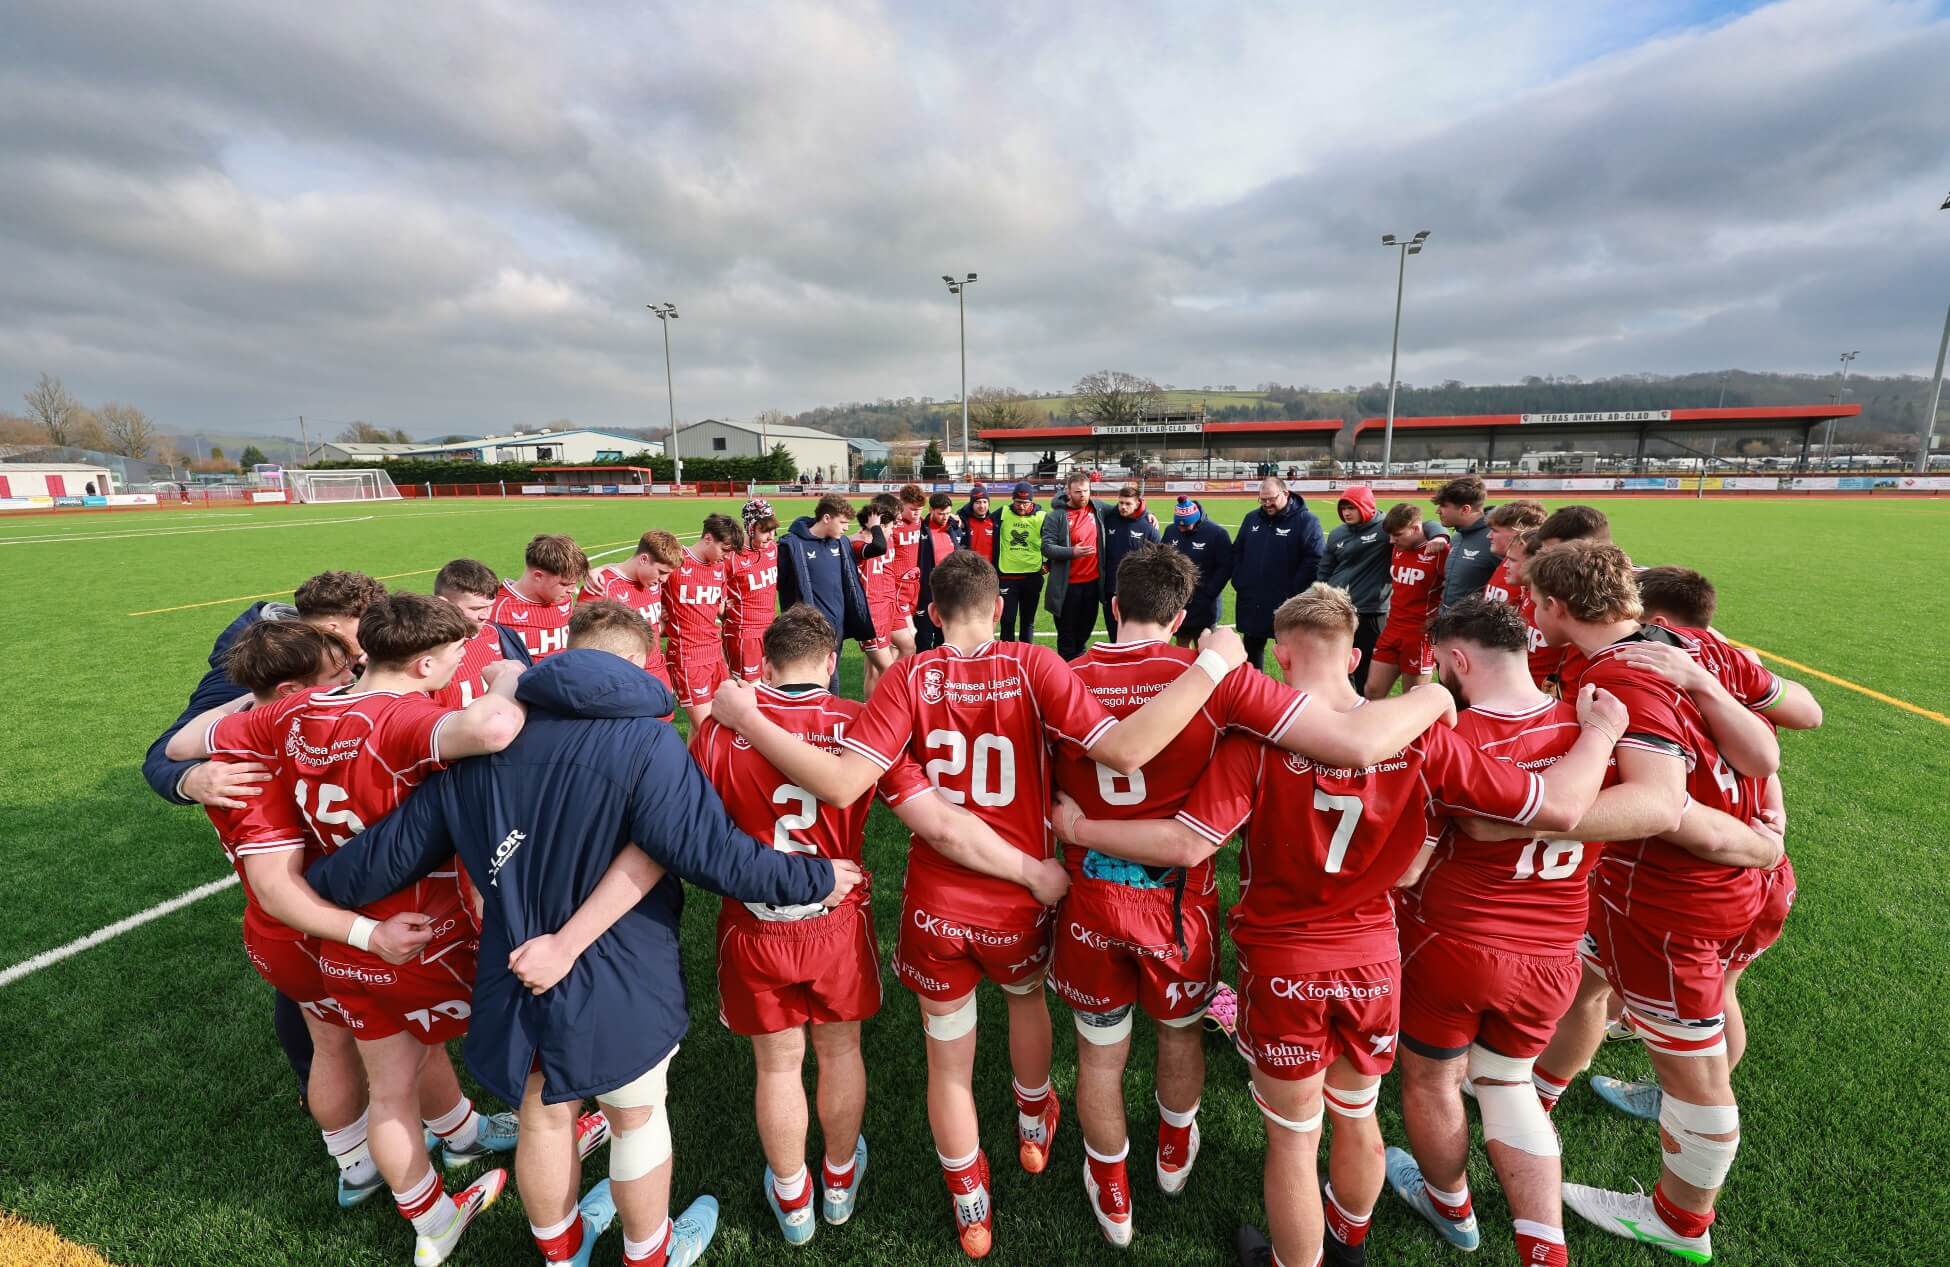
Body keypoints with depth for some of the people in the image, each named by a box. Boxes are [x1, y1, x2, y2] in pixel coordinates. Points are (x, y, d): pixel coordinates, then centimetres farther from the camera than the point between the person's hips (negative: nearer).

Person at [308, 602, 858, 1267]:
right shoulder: (645, 739, -24)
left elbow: (393, 851, 3)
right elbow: (714, 853, -27)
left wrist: (309, 882, 23)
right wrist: (818, 878, -15)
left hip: (515, 976, 5)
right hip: (618, 984, -4)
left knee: (544, 1115, 27)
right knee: (637, 1117, 20)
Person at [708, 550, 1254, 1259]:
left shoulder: (910, 677, -15)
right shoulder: (1031, 666, -17)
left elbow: (841, 785, -24)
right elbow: (1126, 751, -27)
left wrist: (745, 719, -15)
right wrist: (1213, 665, -18)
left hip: (936, 907, 0)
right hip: (1019, 901, 1)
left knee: (948, 1060, 23)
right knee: (1026, 997, 35)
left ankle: (971, 1211, 46)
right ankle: (1034, 1126, 60)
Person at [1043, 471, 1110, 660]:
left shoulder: (1098, 509, 3)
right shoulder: (1056, 516, -10)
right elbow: (1047, 547, -16)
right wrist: (1072, 552, -29)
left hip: (1093, 581, 5)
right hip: (1067, 585, -5)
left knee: (1086, 629, 20)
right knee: (1067, 633, 7)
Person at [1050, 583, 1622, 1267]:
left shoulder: (1260, 737, -23)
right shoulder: (1419, 736, -15)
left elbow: (1187, 844, -27)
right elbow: (1559, 806, -10)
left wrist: (1078, 829, -15)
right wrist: (1601, 730, 9)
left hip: (1282, 964, -4)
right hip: (1372, 960, 4)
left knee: (1293, 1138, 18)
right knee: (1357, 1119, 29)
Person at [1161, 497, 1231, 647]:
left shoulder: (1217, 533, -12)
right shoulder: (1170, 531, 2)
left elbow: (1225, 567, -12)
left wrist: (1208, 594, -17)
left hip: (1203, 606, -5)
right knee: (1181, 644, 17)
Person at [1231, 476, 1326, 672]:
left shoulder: (1305, 521, -8)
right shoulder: (1251, 518, 10)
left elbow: (1315, 560, -14)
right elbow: (1237, 552, 16)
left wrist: (1293, 593, -17)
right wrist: (1239, 582, 4)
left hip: (1286, 605, -5)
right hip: (1251, 603, 6)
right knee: (1251, 649, 16)